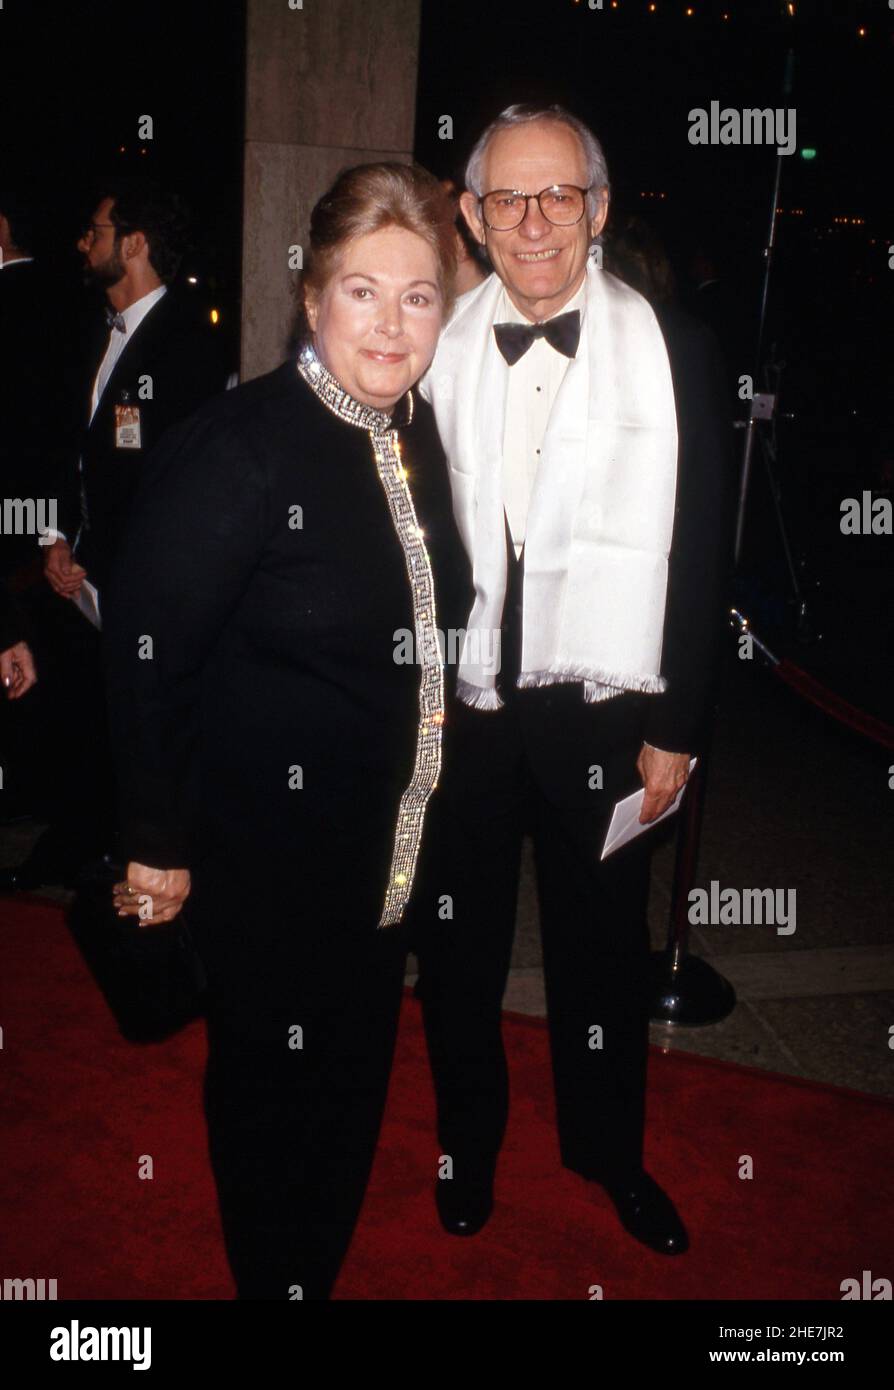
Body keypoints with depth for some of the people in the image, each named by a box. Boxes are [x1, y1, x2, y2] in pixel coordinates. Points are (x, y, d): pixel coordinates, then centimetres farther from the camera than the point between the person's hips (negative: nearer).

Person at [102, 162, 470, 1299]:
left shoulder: (415, 434, 2)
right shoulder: (240, 445, -21)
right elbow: (145, 650, -18)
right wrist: (157, 844, -14)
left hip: (383, 850, 7)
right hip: (267, 856, -7)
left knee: (355, 1086, 23)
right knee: (275, 1090, 14)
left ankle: (323, 1272, 50)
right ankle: (273, 1280, 42)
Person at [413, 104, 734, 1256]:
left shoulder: (669, 352, -5)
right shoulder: (434, 353, -1)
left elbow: (700, 553, -4)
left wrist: (676, 727, -5)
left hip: (600, 708, -1)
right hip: (457, 701, 1)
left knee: (602, 942, 15)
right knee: (458, 942, 15)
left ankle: (607, 1149, 40)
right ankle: (469, 1138, 41)